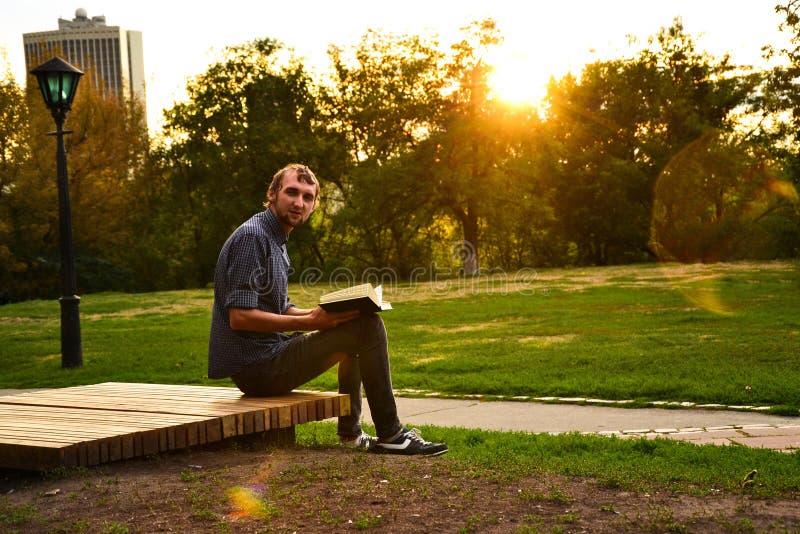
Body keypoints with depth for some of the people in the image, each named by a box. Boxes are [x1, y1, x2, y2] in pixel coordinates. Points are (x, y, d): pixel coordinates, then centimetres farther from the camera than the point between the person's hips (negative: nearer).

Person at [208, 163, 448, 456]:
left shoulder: (276, 240, 17)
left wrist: (327, 313, 5)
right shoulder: (252, 237, -16)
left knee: (354, 330, 27)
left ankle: (351, 433, 25)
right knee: (368, 326, -14)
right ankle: (390, 435, -6)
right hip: (256, 366, -11)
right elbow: (240, 317, -24)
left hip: (268, 357, 11)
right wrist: (311, 322, -22)